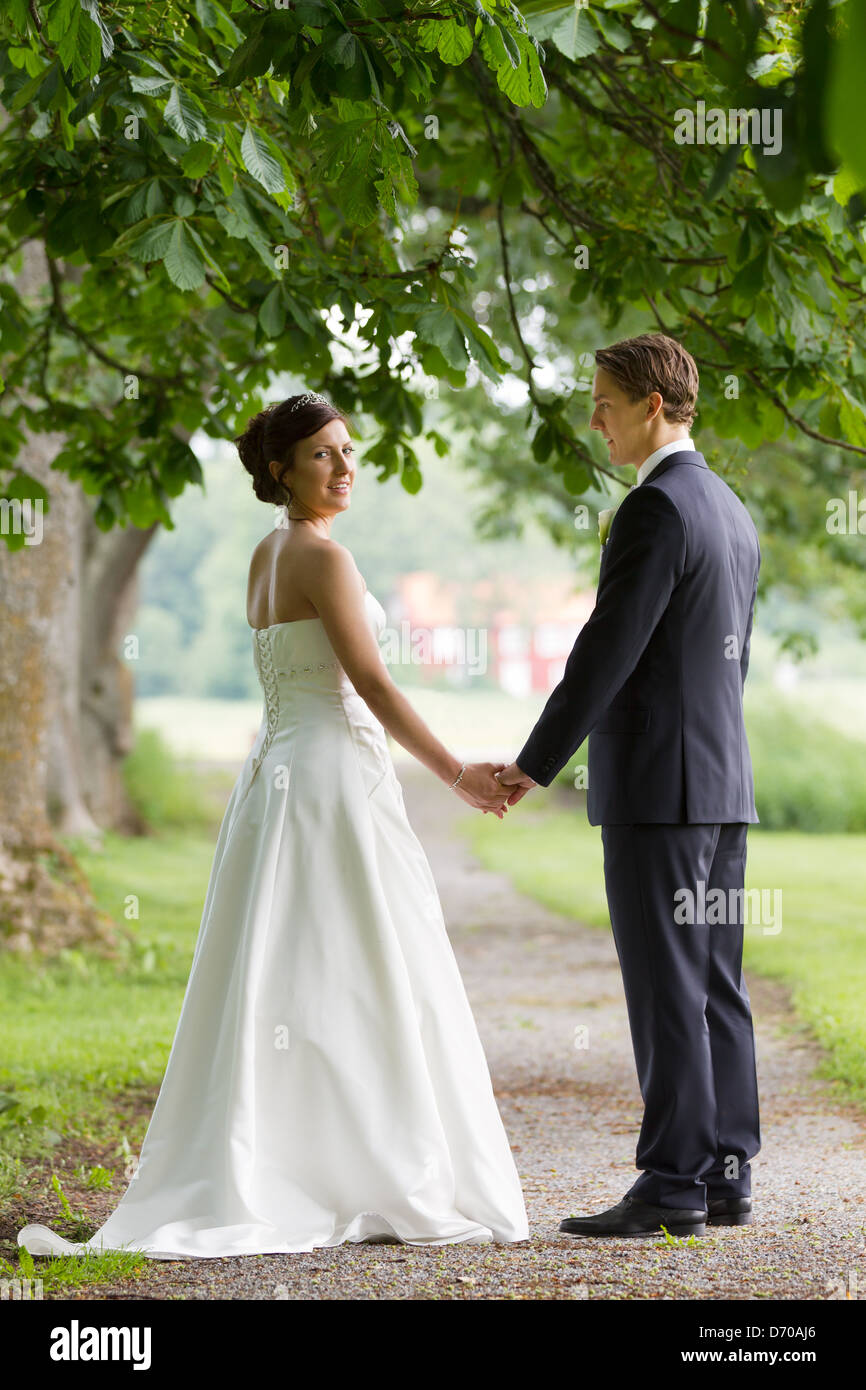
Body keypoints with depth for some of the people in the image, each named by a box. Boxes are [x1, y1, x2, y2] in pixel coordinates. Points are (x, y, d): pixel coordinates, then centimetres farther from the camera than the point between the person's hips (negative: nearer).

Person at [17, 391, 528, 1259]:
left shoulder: (266, 556, 16)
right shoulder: (323, 556, -11)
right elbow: (370, 684, -14)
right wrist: (456, 775, -9)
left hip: (275, 776, 9)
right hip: (335, 774, -9)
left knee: (274, 987, 6)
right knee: (359, 984, -5)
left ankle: (252, 1189, 4)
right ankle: (388, 1186, -1)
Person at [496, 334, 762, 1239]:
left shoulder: (656, 509, -14)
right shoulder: (732, 512, 16)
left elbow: (607, 652, -17)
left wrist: (535, 765, -10)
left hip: (657, 787, -10)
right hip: (723, 785, 10)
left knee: (666, 991, -7)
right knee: (715, 987, 9)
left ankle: (673, 1187, -6)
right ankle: (726, 1176, 12)